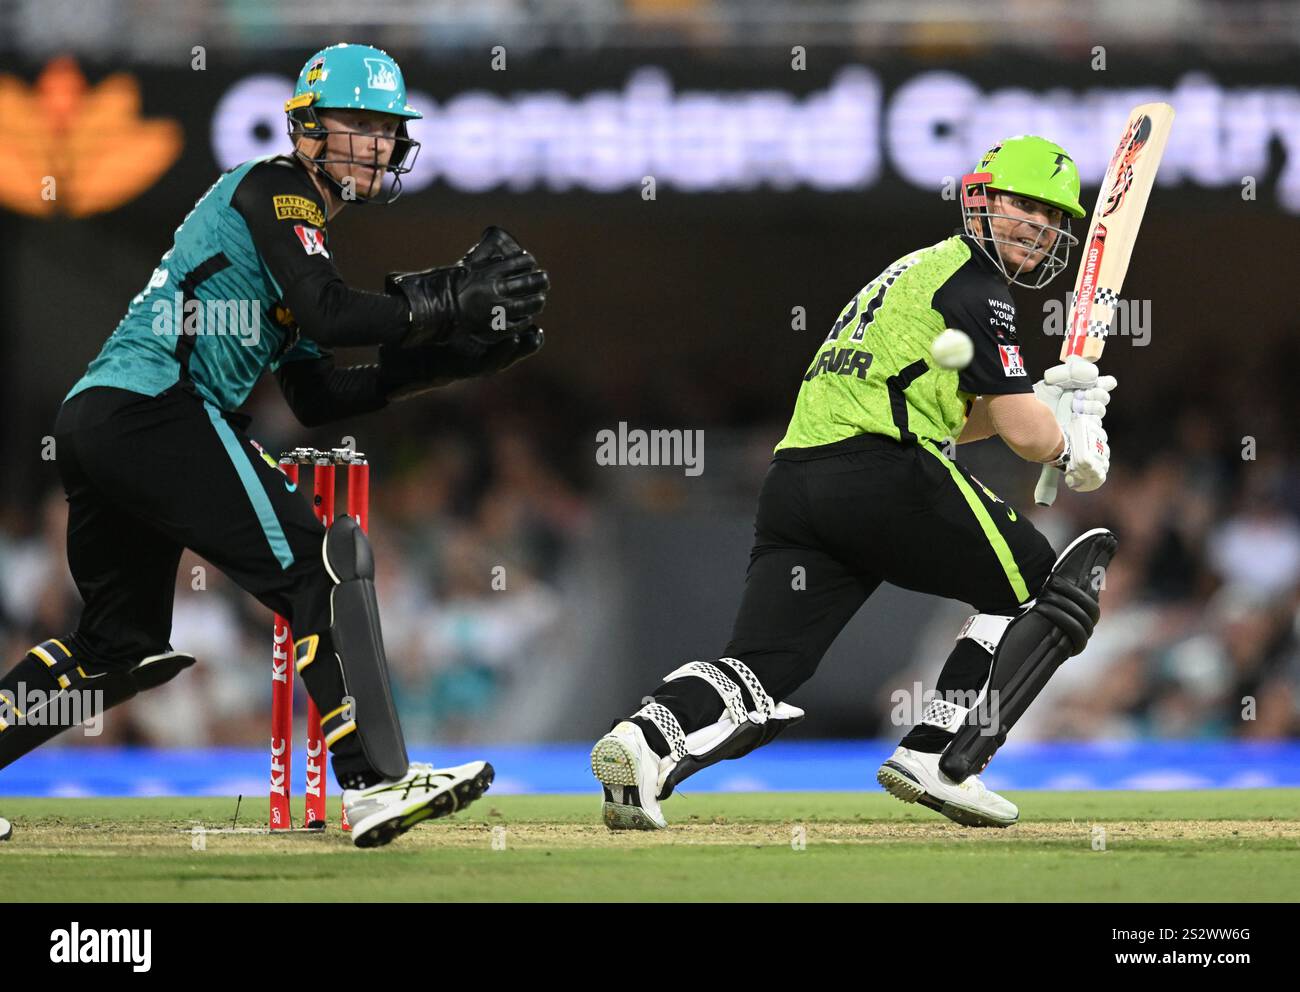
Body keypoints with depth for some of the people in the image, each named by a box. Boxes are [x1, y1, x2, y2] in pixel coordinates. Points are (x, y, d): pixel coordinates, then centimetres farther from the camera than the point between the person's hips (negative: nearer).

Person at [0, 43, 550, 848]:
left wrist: (442, 361, 15)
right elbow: (331, 316, -17)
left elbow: (318, 398, 22)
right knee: (323, 565, -13)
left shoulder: (299, 223, 27)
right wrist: (452, 303, -12)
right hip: (156, 409, -10)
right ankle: (376, 782, -22)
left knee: (120, 645, 18)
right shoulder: (274, 188, 0)